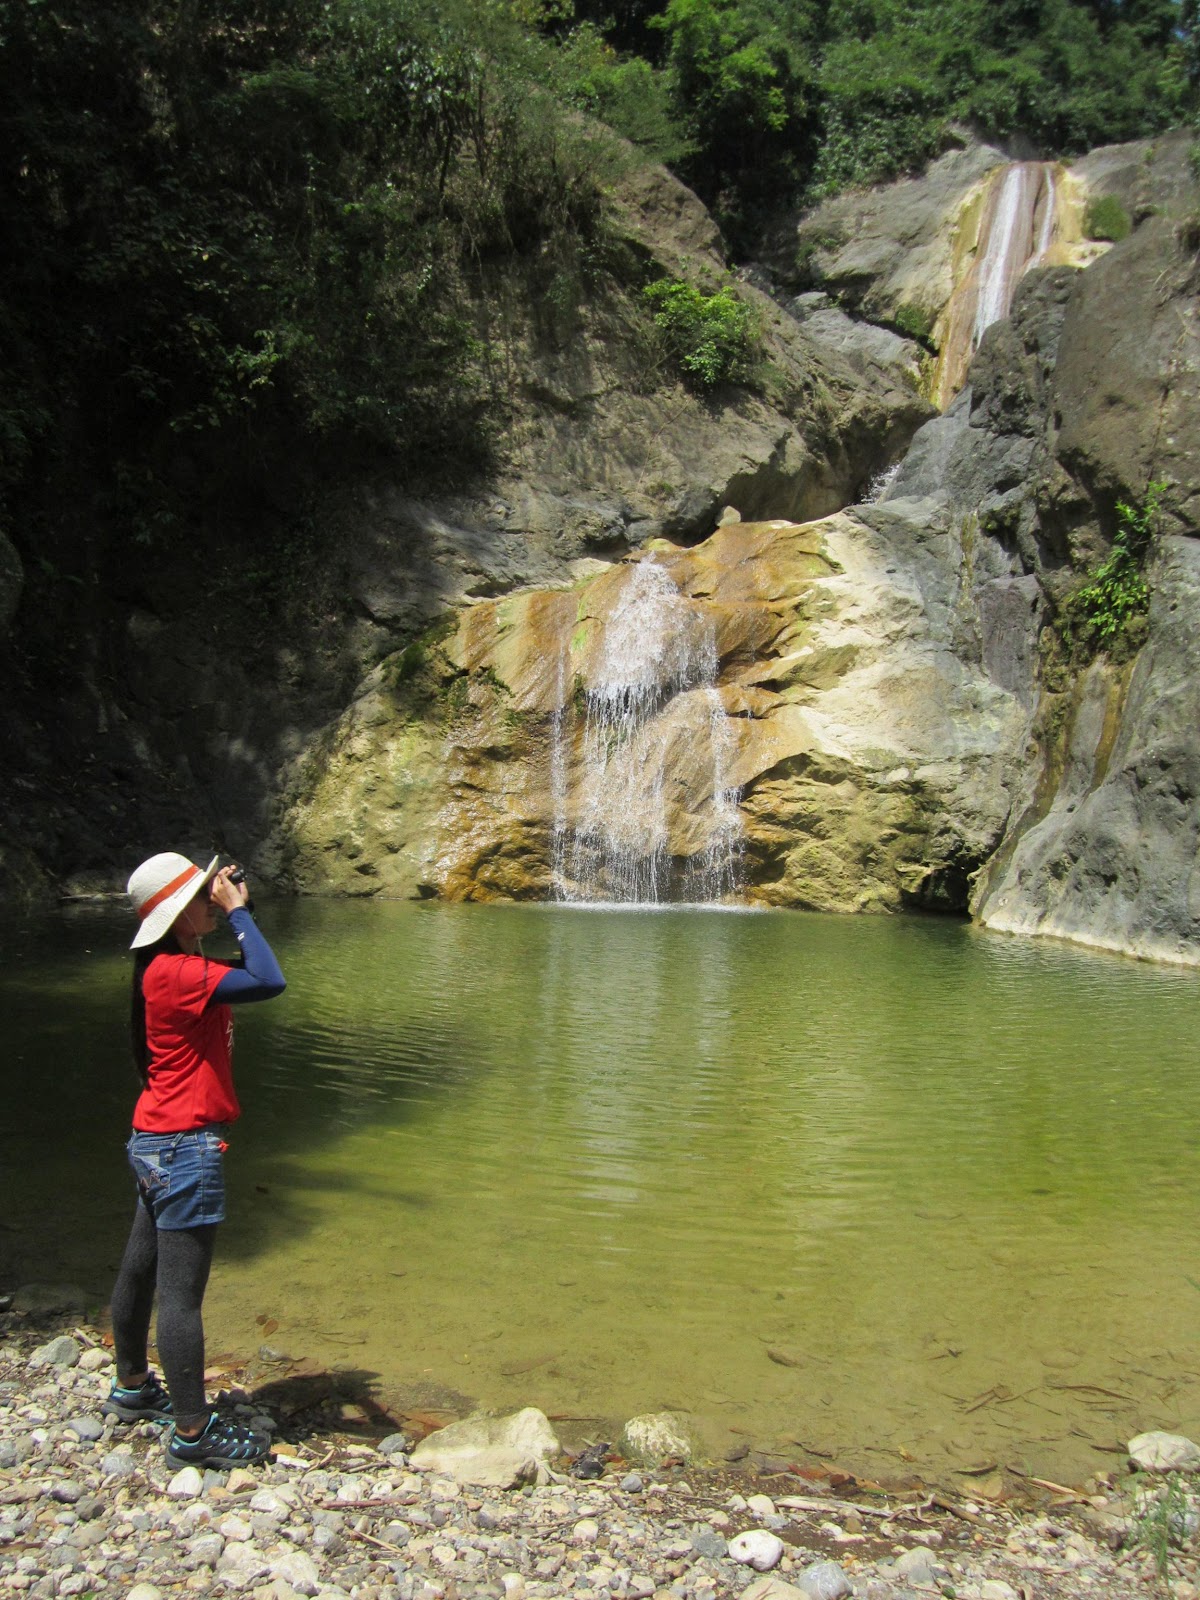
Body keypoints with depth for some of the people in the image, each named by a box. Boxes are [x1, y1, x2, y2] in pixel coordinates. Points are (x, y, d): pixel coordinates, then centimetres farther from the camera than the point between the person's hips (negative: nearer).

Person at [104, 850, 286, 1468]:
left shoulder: (169, 967, 10)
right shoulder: (175, 971, -21)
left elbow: (249, 976, 23)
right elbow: (268, 982, -31)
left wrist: (234, 910, 12)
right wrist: (238, 911, -20)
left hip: (158, 1141, 11)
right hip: (185, 1145, -11)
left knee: (140, 1272, 23)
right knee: (181, 1293, -2)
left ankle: (132, 1388, 40)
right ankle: (192, 1432, 7)